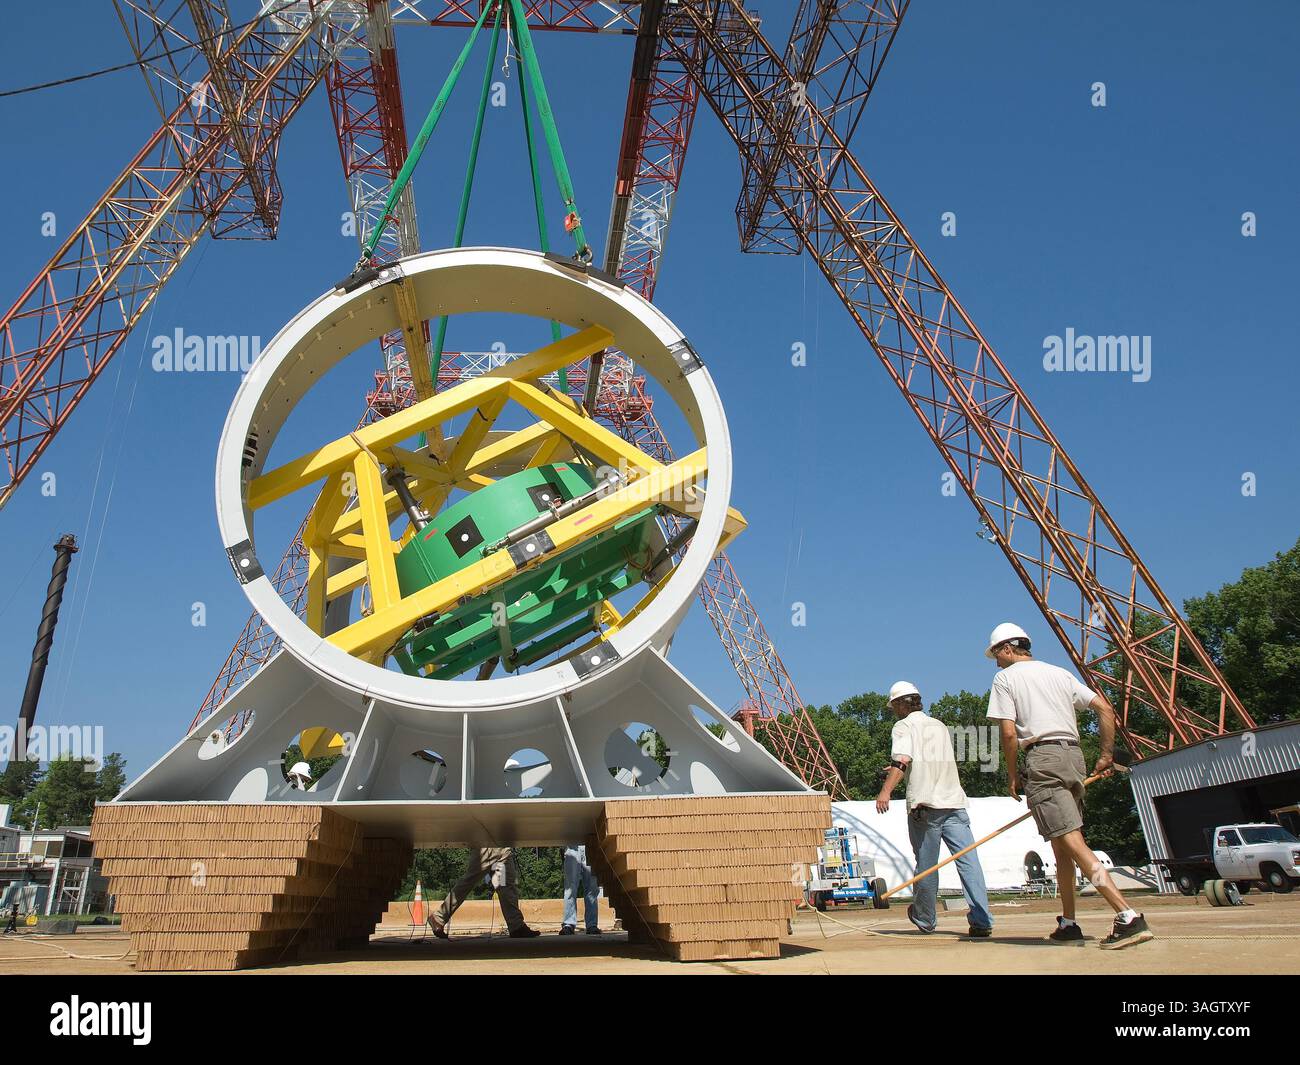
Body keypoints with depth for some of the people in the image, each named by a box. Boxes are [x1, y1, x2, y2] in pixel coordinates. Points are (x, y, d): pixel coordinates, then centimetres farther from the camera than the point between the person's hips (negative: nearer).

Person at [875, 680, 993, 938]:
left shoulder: (903, 726, 4)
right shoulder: (940, 726, 24)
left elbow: (902, 760, -14)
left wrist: (886, 791, -24)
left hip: (925, 805, -5)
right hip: (954, 802, 5)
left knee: (926, 865, 7)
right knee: (968, 861, -4)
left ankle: (925, 919, 21)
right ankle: (981, 921, -13)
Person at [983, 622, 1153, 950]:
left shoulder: (1005, 678, 3)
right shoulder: (1061, 673, 20)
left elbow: (1009, 733, -7)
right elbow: (1105, 708, 12)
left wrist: (1013, 776, 3)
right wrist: (1107, 756, 15)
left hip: (1042, 757, -7)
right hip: (1074, 755, 7)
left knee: (1072, 842, -14)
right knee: (1061, 846, 16)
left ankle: (1128, 916, -25)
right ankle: (1068, 924, 19)